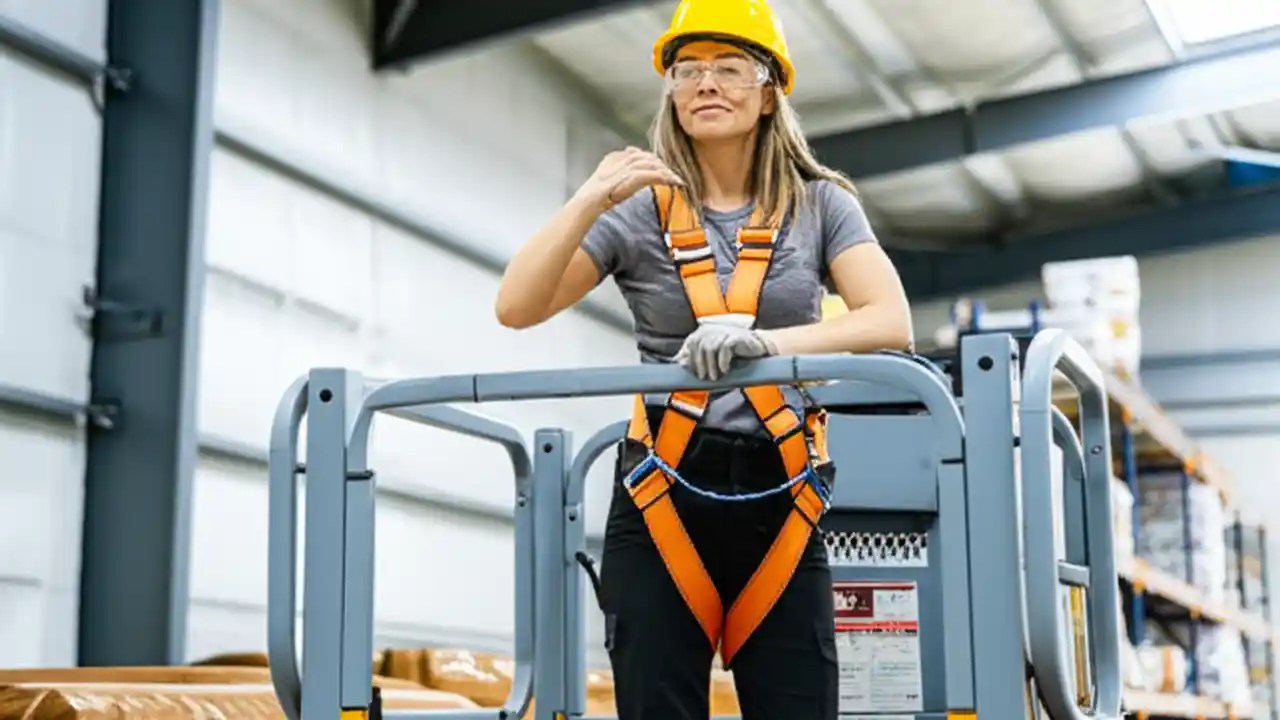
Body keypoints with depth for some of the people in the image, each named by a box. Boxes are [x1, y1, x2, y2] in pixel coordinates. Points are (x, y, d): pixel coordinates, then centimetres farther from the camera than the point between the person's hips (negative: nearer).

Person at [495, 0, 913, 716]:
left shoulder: (819, 204, 6)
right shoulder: (641, 211, 5)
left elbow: (891, 322, -8)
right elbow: (516, 308, -3)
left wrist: (765, 342, -24)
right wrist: (589, 203, -17)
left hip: (780, 501, 0)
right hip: (663, 496, 0)